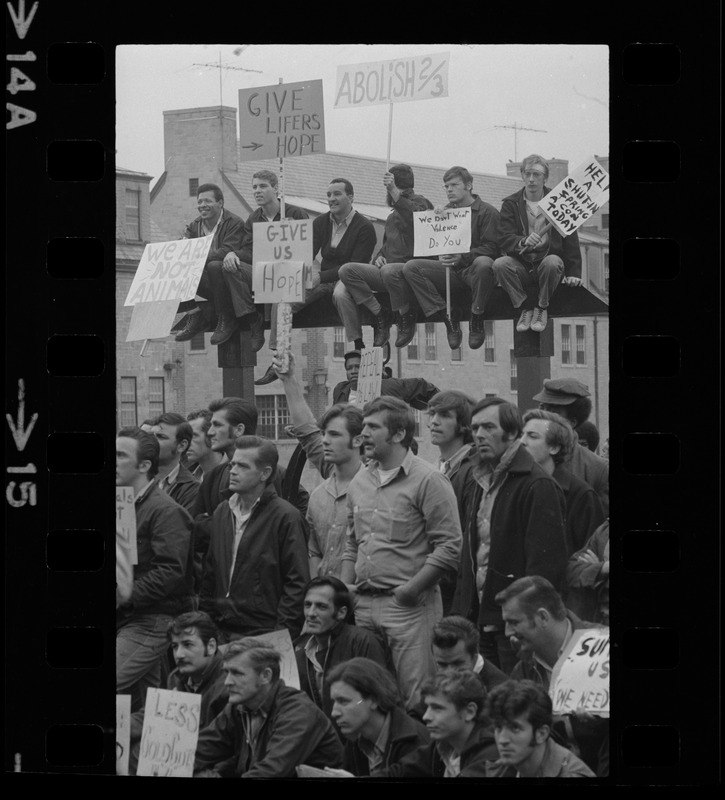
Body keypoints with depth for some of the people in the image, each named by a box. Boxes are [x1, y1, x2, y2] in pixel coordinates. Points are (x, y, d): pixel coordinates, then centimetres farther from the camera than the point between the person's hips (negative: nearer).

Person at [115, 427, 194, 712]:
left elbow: (170, 571, -20)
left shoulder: (166, 511, -12)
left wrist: (124, 597, -20)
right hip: (124, 618, 8)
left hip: (152, 621, -8)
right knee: (143, 703, 12)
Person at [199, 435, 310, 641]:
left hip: (263, 636, -6)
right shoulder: (222, 512, 15)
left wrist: (281, 634, -15)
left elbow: (297, 583, -10)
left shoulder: (286, 517, -6)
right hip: (221, 634, 6)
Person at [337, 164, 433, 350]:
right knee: (346, 270, -14)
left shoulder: (418, 201, 4)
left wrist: (395, 192, -27)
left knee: (389, 271, -42)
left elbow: (416, 218, -21)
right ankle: (379, 315, -13)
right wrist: (379, 257, 11)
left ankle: (407, 318, -16)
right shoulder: (392, 216, 30)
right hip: (388, 266, 8)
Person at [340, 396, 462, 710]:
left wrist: (412, 589, -15)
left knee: (415, 698, -8)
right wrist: (347, 589, 9)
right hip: (362, 606, 7)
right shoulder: (359, 482, 14)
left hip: (408, 606, -7)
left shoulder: (428, 481, -8)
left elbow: (450, 545, -13)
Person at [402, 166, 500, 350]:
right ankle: (447, 318, -20)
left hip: (472, 269, -5)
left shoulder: (487, 212, 2)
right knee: (411, 267, -18)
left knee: (483, 263, -42)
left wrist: (462, 257, -24)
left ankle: (477, 321, -21)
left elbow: (491, 247, -9)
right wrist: (442, 257, -6)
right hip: (450, 271, 5)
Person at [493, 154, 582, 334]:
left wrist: (574, 272, -7)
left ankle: (541, 309, -13)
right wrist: (523, 242, -29)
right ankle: (525, 308, -13)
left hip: (549, 258, -1)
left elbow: (571, 240, 4)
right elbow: (504, 239, -6)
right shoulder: (510, 204, 6)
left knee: (552, 262, -37)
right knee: (500, 264, -31)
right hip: (521, 263, 1)